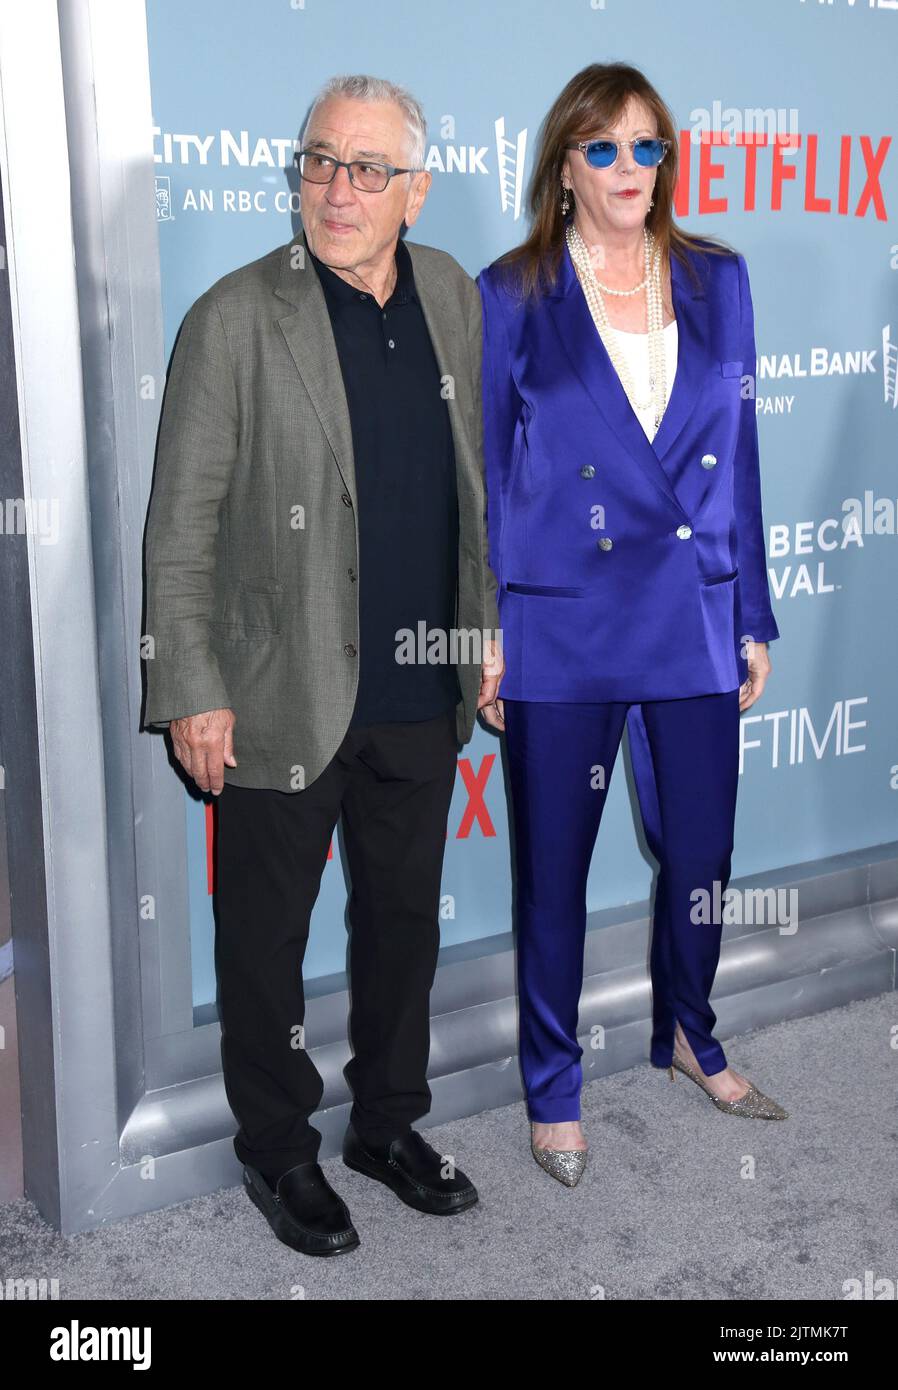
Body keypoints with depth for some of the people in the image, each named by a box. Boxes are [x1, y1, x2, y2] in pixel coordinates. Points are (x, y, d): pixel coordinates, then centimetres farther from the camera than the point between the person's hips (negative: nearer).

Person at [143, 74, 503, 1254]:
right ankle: (276, 1149, 32)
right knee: (266, 936, 11)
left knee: (405, 921, 19)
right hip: (285, 701, -5)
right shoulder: (237, 318, -12)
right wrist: (192, 694, -12)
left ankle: (389, 1124, 39)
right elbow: (180, 526, -11)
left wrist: (488, 627, 12)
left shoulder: (452, 295, 4)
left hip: (422, 698, 5)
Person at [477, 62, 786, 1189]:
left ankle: (688, 1036, 39)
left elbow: (737, 454, 9)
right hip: (561, 628, -3)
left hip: (694, 619, 3)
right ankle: (552, 1086, 26)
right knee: (553, 869, 8)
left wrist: (752, 617, 8)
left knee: (700, 852, 12)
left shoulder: (718, 281, 6)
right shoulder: (512, 296, -3)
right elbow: (482, 474, -1)